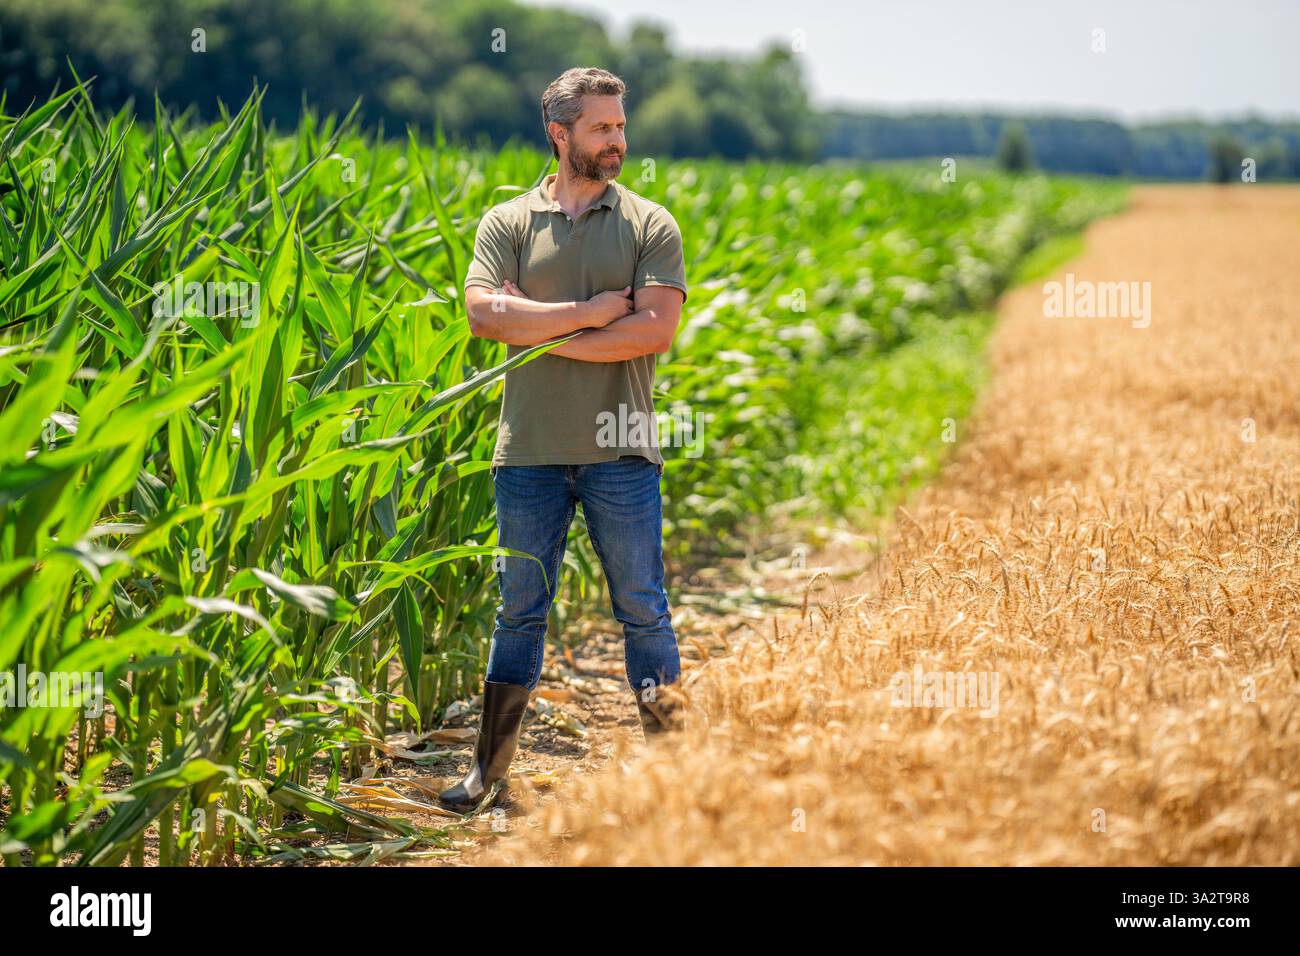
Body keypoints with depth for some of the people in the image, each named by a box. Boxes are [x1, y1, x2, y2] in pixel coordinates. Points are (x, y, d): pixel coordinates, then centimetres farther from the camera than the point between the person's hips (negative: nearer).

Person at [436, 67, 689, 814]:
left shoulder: (650, 225, 3)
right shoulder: (508, 222, 6)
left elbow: (657, 331, -9)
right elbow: (484, 312, -10)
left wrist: (547, 334, -10)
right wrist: (591, 312, -14)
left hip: (620, 450, -1)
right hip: (530, 447, 1)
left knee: (644, 610, 5)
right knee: (520, 609, 10)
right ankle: (491, 766, 20)